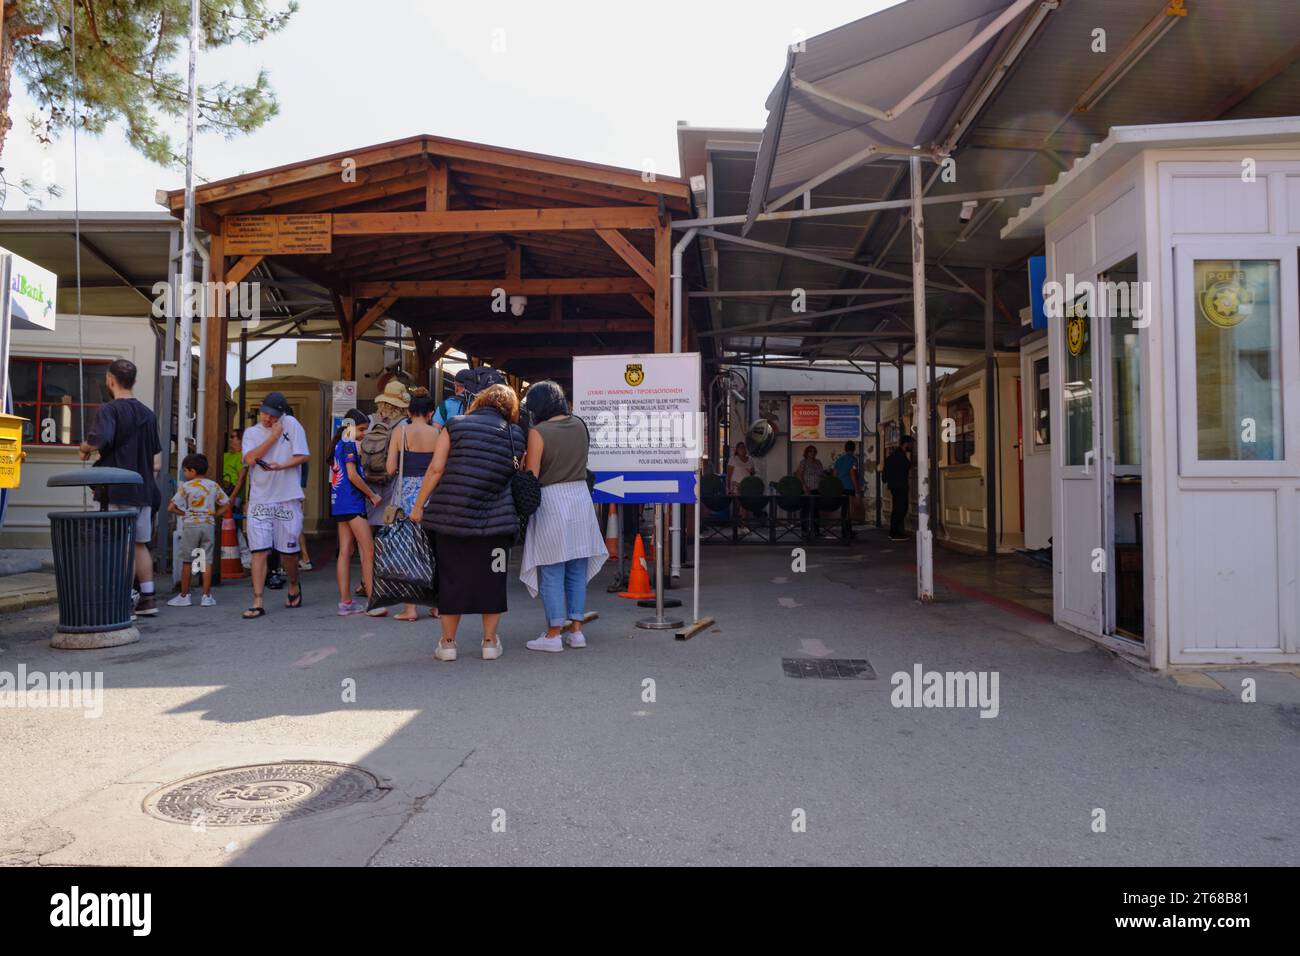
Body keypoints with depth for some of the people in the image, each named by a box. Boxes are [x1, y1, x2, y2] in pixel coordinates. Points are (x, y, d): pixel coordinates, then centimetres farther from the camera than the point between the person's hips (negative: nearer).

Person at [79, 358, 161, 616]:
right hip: (144, 491, 6)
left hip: (116, 491, -6)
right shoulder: (148, 413, 14)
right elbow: (157, 462, 16)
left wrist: (85, 448, -6)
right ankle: (147, 597, 16)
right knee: (140, 544, 14)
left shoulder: (110, 409, -7)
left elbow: (100, 439, -27)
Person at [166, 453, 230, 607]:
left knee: (187, 561, 6)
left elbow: (171, 507, -10)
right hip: (209, 525, 3)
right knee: (207, 561, 3)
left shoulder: (186, 487, -6)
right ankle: (207, 596, 4)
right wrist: (214, 514, 9)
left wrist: (183, 513, 6)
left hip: (191, 525, -2)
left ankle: (184, 595, 12)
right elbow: (226, 503, 9)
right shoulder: (213, 485, 5)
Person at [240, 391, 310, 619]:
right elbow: (250, 458, -8)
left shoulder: (291, 424, 2)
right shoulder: (251, 432, 8)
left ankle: (294, 586, 35)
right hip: (260, 500, 1)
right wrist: (274, 436, -9)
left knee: (288, 550, 7)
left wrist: (281, 466, -18)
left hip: (287, 499, -1)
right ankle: (257, 603, -3)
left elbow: (303, 455, -3)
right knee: (259, 551, -5)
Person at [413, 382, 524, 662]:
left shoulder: (454, 426, 2)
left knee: (451, 576, 9)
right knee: (491, 577, 11)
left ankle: (448, 642, 16)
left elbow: (436, 468, -4)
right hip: (494, 519, 1)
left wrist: (419, 505, 2)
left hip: (451, 515, 0)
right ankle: (490, 641, 17)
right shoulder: (516, 435, 7)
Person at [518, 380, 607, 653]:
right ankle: (576, 631, 15)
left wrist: (522, 460, 7)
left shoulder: (538, 432, -11)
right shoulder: (579, 425, 6)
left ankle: (553, 635, 5)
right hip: (580, 495, 6)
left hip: (551, 500, -5)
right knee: (577, 570, 11)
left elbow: (531, 476, -12)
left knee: (552, 572, 2)